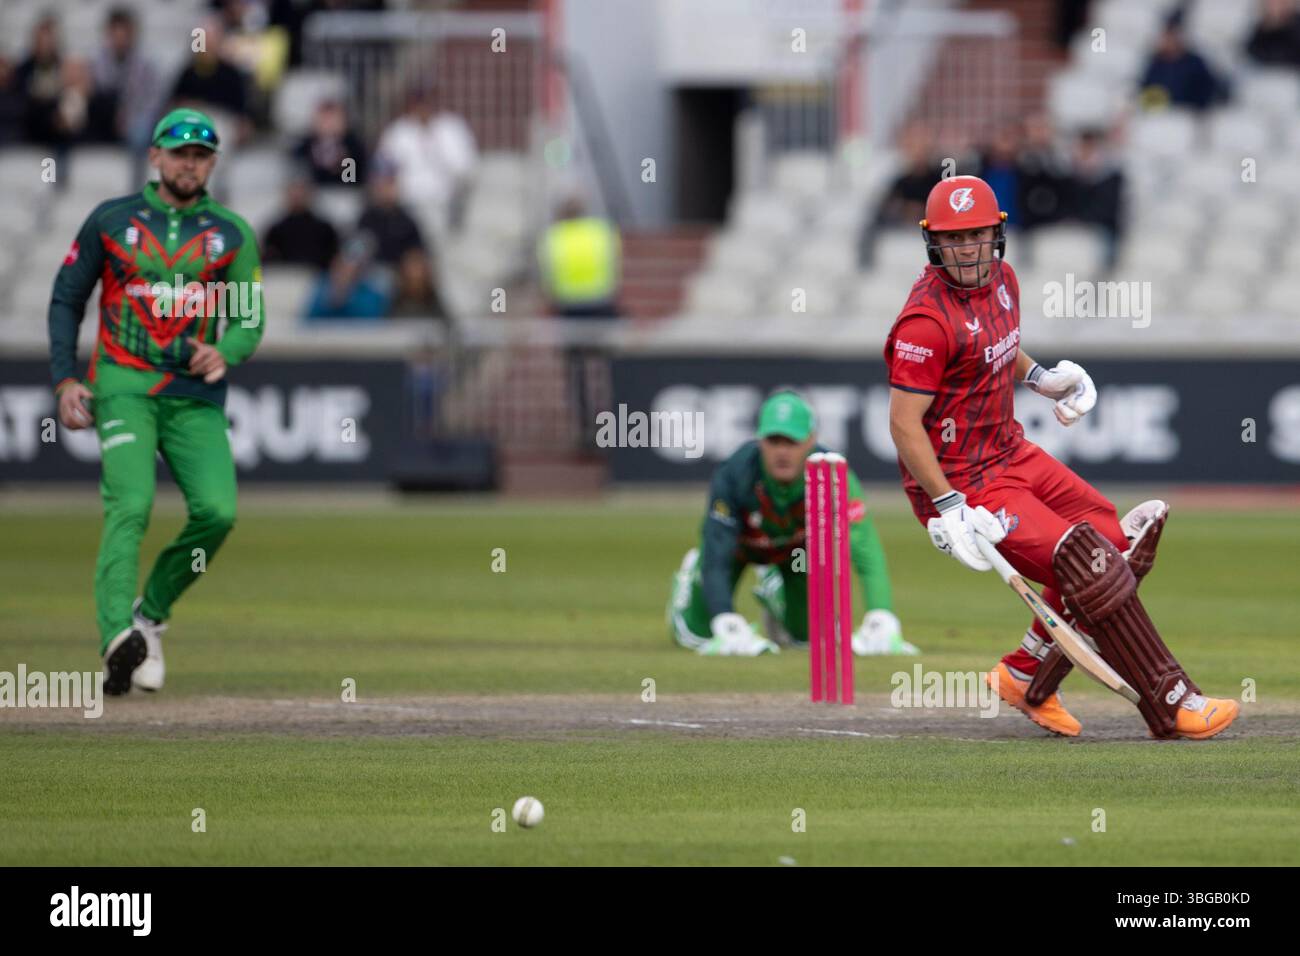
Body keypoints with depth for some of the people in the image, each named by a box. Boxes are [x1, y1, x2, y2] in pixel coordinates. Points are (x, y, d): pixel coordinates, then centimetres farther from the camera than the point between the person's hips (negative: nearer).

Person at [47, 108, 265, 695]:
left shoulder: (232, 234, 10)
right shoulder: (111, 221, 6)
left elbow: (250, 318, 7)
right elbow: (66, 301, 10)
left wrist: (224, 353, -15)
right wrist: (65, 380, 0)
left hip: (196, 396, 2)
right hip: (124, 386, -2)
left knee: (217, 510, -16)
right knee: (130, 505, -22)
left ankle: (153, 613, 8)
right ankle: (118, 639, -36)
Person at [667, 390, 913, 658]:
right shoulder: (733, 475, -42)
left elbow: (866, 554, -46)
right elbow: (716, 560, -41)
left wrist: (883, 625, -59)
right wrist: (729, 628, -55)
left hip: (797, 544, 1)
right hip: (739, 542, -1)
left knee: (807, 636, 6)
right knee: (698, 634, 1)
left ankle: (774, 590, 38)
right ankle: (692, 577, 34)